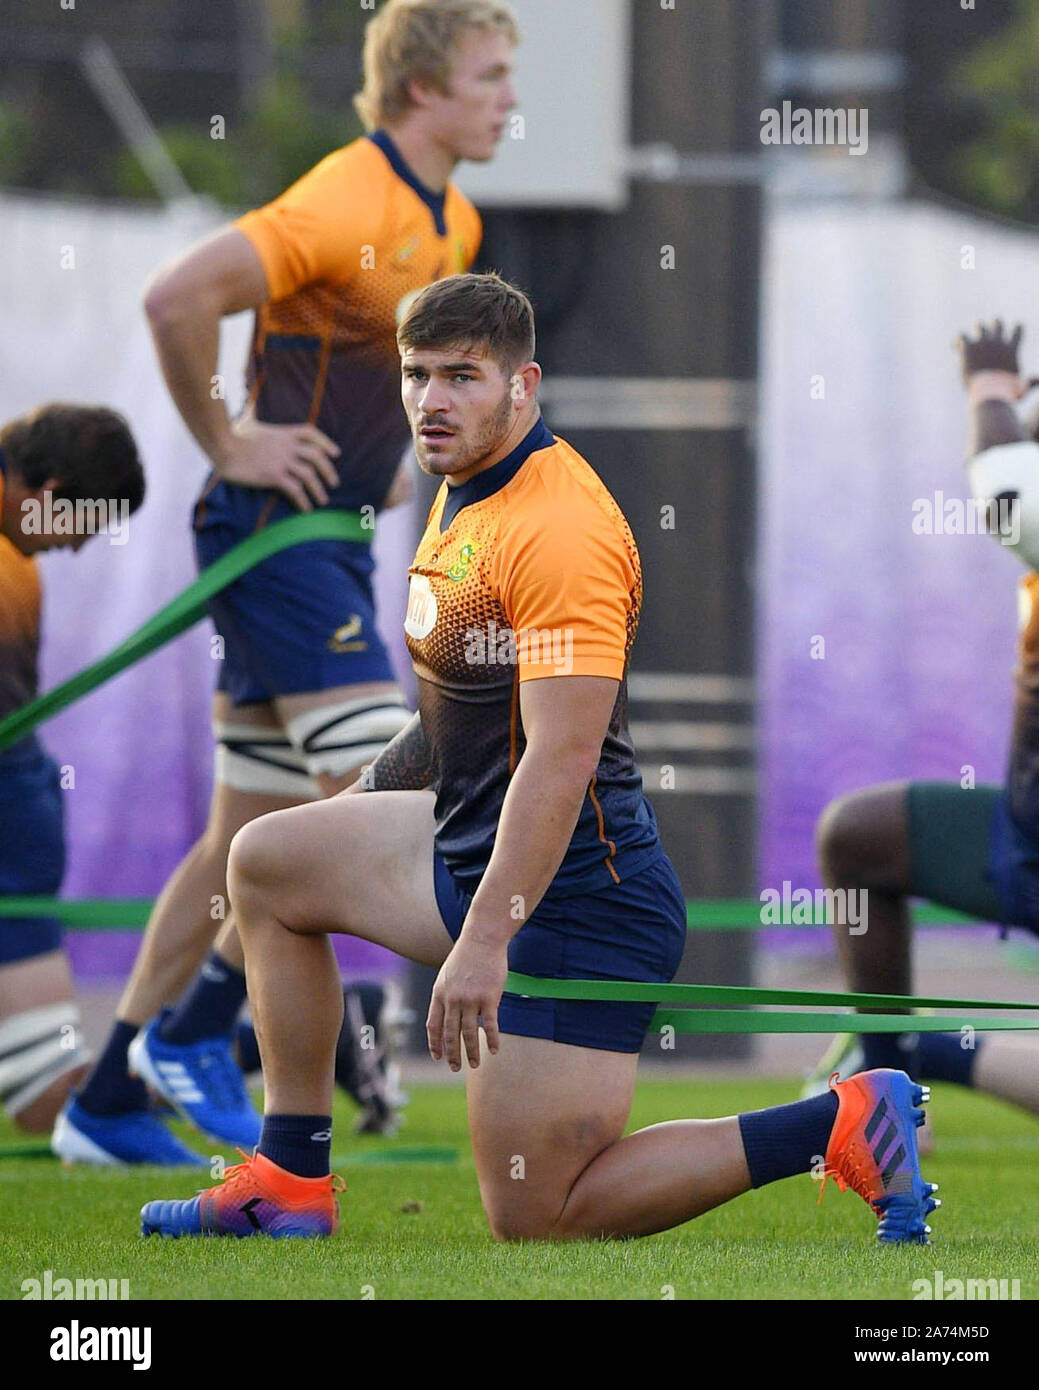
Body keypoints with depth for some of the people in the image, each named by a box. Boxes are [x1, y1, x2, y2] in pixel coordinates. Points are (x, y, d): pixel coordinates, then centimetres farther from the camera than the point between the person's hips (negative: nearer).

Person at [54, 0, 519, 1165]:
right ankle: (193, 1031, -5)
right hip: (276, 530, -9)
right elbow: (178, 298, -26)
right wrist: (225, 443, -17)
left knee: (255, 833, 8)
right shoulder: (344, 207, -18)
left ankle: (109, 1104, 13)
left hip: (334, 536, 9)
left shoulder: (451, 226, 12)